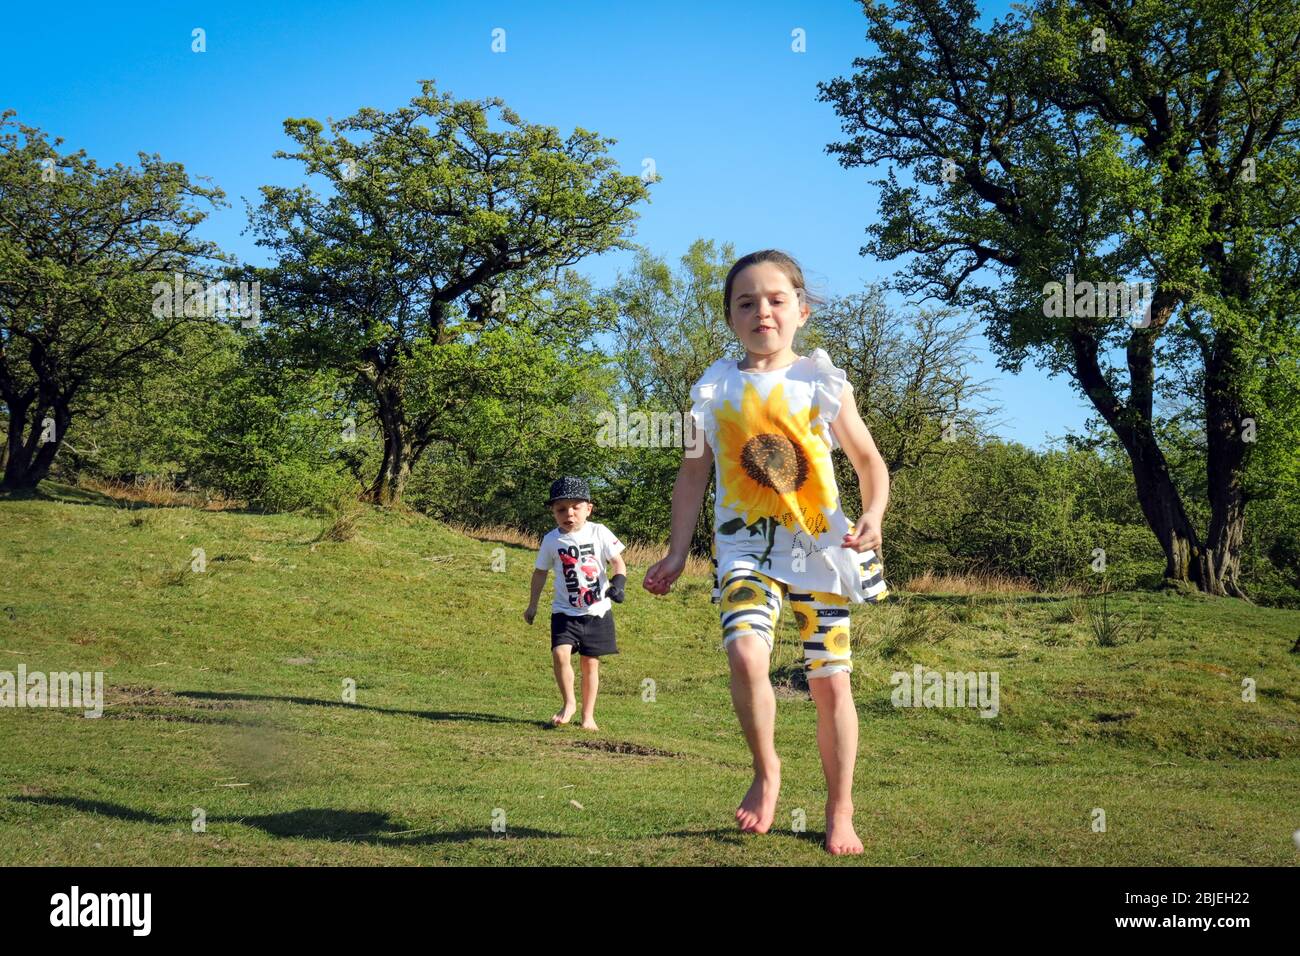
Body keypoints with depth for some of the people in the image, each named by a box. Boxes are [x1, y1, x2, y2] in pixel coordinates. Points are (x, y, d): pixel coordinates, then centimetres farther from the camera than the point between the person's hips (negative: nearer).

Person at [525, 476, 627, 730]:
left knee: (590, 663, 5)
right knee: (560, 653, -18)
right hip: (565, 611, 0)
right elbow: (540, 572, 12)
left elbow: (617, 561, -2)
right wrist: (533, 605, 15)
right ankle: (568, 703, 1)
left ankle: (588, 715, 17)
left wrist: (618, 582, -22)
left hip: (597, 610, 0)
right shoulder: (551, 540, 0)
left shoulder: (599, 533, -4)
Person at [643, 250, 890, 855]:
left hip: (820, 546, 0)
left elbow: (869, 461, 8)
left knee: (830, 681, 4)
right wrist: (676, 553, 8)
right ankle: (765, 769, 0)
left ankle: (839, 813, 20)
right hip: (746, 548, 0)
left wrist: (874, 515, -11)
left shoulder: (823, 384, 0)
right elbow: (693, 472, 12)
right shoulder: (715, 389, 3)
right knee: (746, 653, -25)